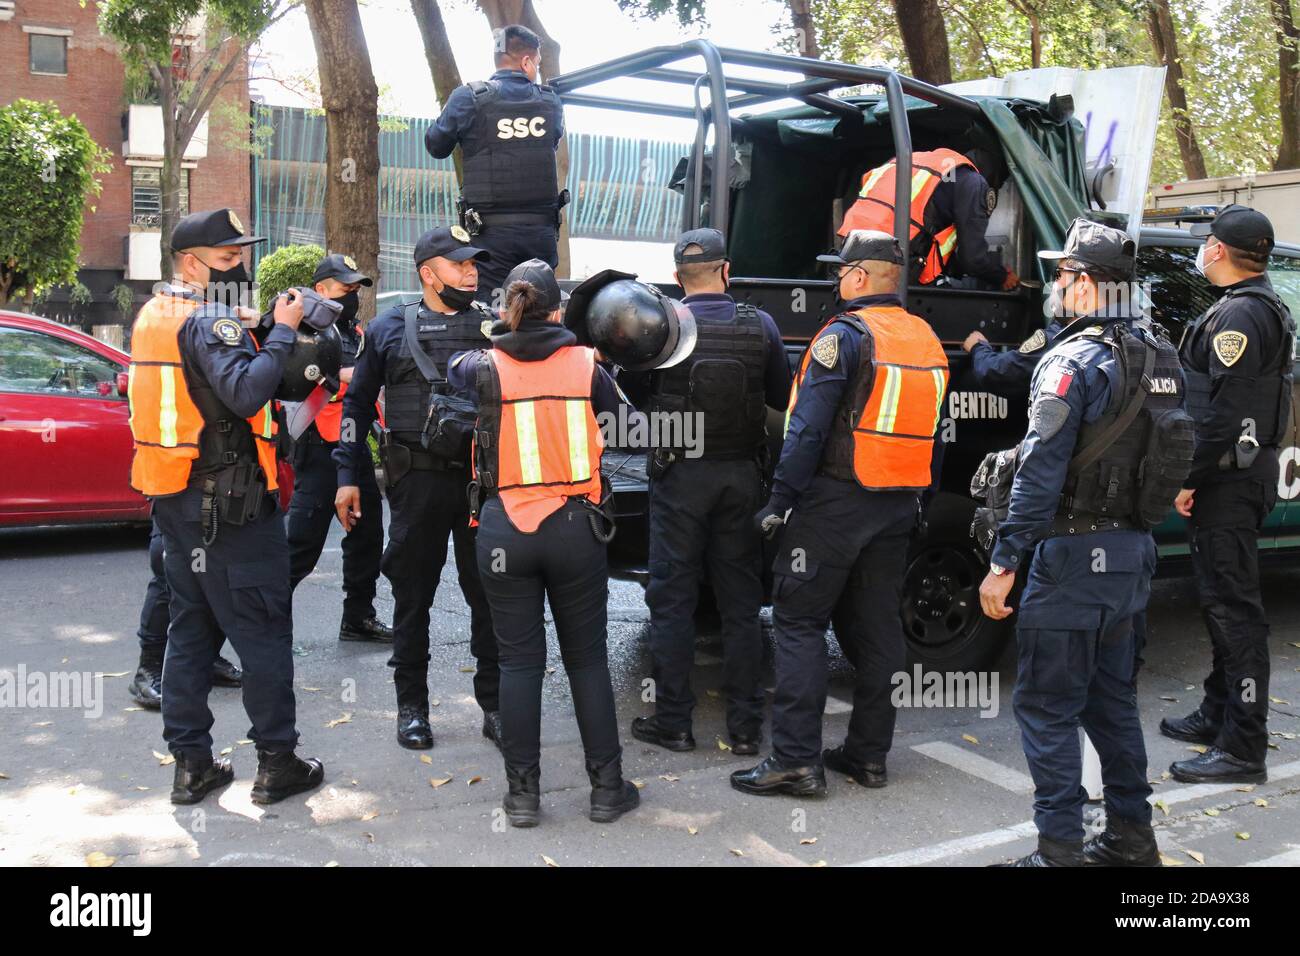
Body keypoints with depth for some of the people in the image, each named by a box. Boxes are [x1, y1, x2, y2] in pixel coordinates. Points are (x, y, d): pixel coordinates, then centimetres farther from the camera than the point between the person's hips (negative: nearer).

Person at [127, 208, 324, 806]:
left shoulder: (153, 316, 14)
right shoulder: (208, 320, -15)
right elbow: (247, 392, -30)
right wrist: (281, 331, -19)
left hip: (174, 498, 9)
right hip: (229, 501, -9)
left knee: (192, 626, 14)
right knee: (263, 631, 0)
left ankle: (190, 764, 18)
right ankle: (277, 763, 7)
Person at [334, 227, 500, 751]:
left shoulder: (496, 327, 7)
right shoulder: (390, 328, 6)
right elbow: (357, 404, 10)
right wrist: (348, 476, 5)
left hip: (485, 478, 1)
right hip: (418, 481, 0)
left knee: (489, 594, 6)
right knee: (412, 595, 7)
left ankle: (494, 703, 18)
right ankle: (411, 704, 21)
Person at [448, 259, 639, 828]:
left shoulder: (485, 367, -4)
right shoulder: (586, 365, -3)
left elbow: (456, 368, 18)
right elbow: (616, 414, 13)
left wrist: (502, 336, 30)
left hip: (504, 530, 0)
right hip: (574, 526, 0)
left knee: (519, 662, 8)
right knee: (587, 659, 10)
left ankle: (523, 793, 14)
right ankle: (606, 788, 17)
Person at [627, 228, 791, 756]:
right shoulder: (760, 325, -4)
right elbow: (782, 397, 5)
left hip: (680, 475, -2)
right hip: (742, 474, 3)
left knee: (672, 598, 7)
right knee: (741, 602, 10)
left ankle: (672, 721, 13)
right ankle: (745, 725, 15)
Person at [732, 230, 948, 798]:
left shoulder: (845, 335, -12)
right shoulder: (927, 340, 13)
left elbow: (809, 427, -17)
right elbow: (926, 431, 16)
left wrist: (779, 500, -12)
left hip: (837, 497, -7)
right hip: (899, 506, 8)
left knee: (799, 621, -2)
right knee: (876, 624, 13)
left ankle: (796, 760, -3)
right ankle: (869, 754, 19)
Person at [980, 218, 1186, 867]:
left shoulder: (1074, 362, -16)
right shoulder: (1160, 357, 10)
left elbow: (1040, 472, -21)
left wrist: (1004, 561, -19)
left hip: (1074, 556, -9)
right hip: (1132, 552, 9)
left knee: (1046, 705, 0)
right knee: (1111, 698, 19)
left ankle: (1061, 851, 4)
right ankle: (1131, 839, 28)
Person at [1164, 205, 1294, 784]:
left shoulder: (1240, 314, -17)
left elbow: (1225, 412, -23)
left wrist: (1189, 477, -18)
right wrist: (1198, 475, 19)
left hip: (1227, 481, -11)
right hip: (1241, 475, 11)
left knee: (1232, 607, -8)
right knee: (1222, 600, 19)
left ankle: (1243, 749, -4)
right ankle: (1219, 714, 31)